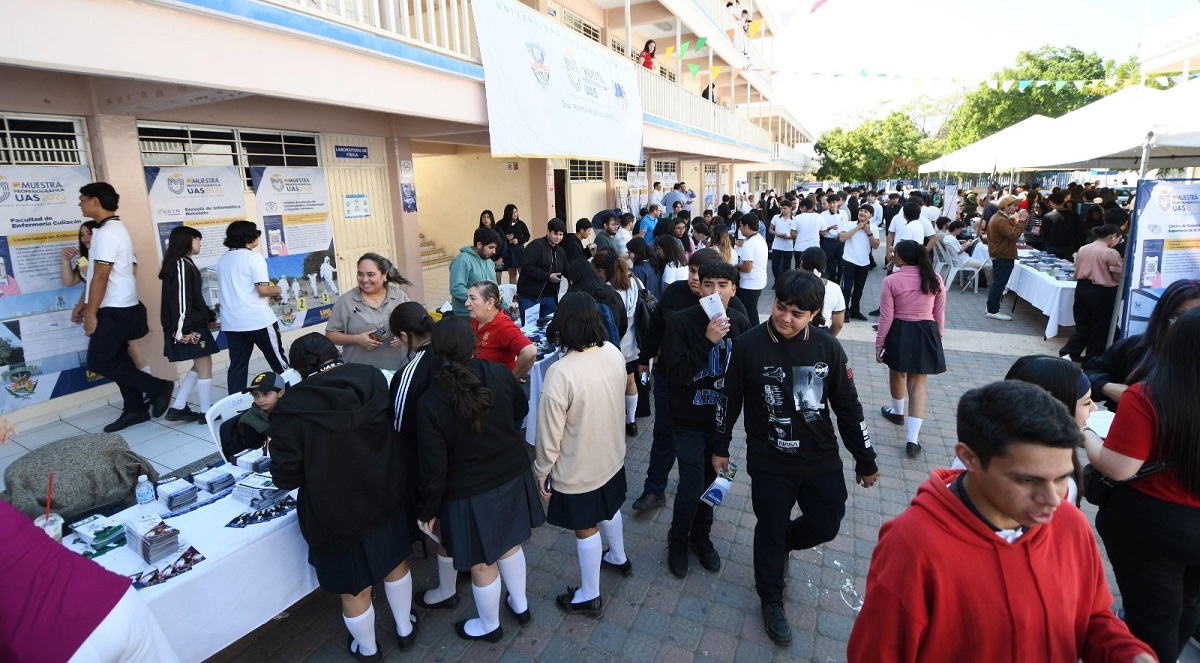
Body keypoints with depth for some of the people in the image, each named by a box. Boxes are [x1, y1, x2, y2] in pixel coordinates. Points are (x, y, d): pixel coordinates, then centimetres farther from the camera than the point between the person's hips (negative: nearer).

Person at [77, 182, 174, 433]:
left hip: (114, 309, -10)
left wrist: (91, 313, -17)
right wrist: (86, 305, 22)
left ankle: (158, 387, -1)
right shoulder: (114, 228, 15)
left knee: (99, 362, -4)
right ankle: (135, 409, 18)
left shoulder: (106, 233, -17)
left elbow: (101, 277, -20)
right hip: (120, 307, 10)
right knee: (118, 359, 12)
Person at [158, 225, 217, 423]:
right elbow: (181, 299, -22)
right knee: (204, 366, -1)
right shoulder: (181, 265, -15)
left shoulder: (185, 263, 15)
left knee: (199, 367, 16)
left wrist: (210, 315, 24)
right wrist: (182, 329, -25)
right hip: (189, 328, -10)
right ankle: (206, 412, 8)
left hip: (196, 324, 10)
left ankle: (178, 408, 18)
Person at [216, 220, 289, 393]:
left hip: (231, 322, 7)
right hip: (257, 319, -7)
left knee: (237, 365, 9)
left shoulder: (223, 259, 13)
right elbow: (263, 289, -17)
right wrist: (277, 290, 2)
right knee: (278, 360, 6)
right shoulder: (254, 257, -10)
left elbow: (230, 288, 19)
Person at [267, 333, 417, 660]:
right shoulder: (373, 381, -11)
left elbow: (285, 477, -15)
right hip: (386, 496, 4)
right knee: (395, 563, 27)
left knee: (355, 589, 19)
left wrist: (277, 449, 5)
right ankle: (405, 629, 48)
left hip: (336, 514, -3)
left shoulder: (292, 410, -21)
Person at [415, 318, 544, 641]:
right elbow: (521, 410, 5)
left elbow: (434, 467, -17)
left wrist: (428, 510, -1)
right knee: (510, 544, 27)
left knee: (482, 565, 18)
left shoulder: (431, 403, -23)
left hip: (469, 494, -4)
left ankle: (489, 626, 43)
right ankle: (520, 606, 49)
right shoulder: (499, 374, -15)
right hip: (512, 478, 4)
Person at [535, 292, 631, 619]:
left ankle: (589, 596, 35)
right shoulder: (613, 353, -12)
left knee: (585, 529, 14)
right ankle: (618, 558, 55)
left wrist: (541, 471, -8)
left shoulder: (561, 372, -32)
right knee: (609, 509, 30)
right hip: (611, 455, 6)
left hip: (577, 469, -6)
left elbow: (550, 432, -23)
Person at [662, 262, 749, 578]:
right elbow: (675, 374, -23)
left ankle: (700, 535, 42)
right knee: (692, 487, 0)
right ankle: (678, 540, 28)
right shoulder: (681, 322, -17)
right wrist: (707, 341, -30)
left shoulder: (740, 323, -4)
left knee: (711, 481, 17)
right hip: (689, 421, -4)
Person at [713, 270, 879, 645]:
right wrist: (720, 448, 5)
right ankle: (771, 600, 37)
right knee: (770, 530, 12)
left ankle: (781, 545, 46)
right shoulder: (749, 345, -14)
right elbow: (729, 400, -3)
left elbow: (848, 406, 2)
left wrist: (865, 460, 7)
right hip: (769, 463, -2)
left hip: (822, 460, 3)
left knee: (826, 526, 13)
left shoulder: (827, 347, -7)